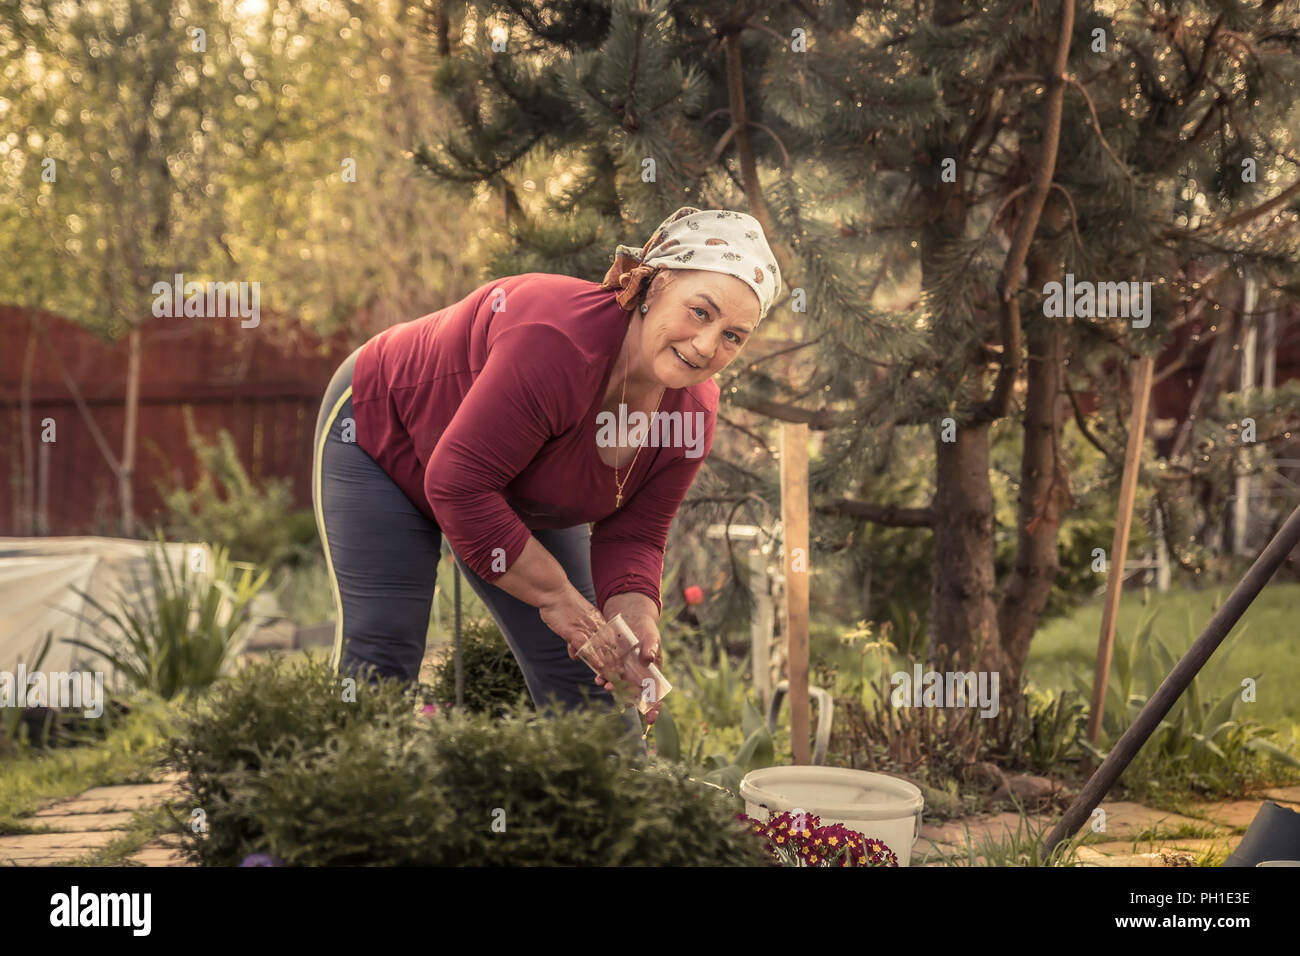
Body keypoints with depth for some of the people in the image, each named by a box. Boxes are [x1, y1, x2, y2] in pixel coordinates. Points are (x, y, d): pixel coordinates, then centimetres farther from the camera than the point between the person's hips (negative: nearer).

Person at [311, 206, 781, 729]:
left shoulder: (694, 410, -20)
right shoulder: (559, 343, -43)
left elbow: (631, 536, -12)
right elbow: (458, 484, -38)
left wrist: (635, 620, -33)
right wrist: (556, 596, -31)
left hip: (520, 497, 6)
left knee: (582, 679, 2)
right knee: (380, 655, -14)